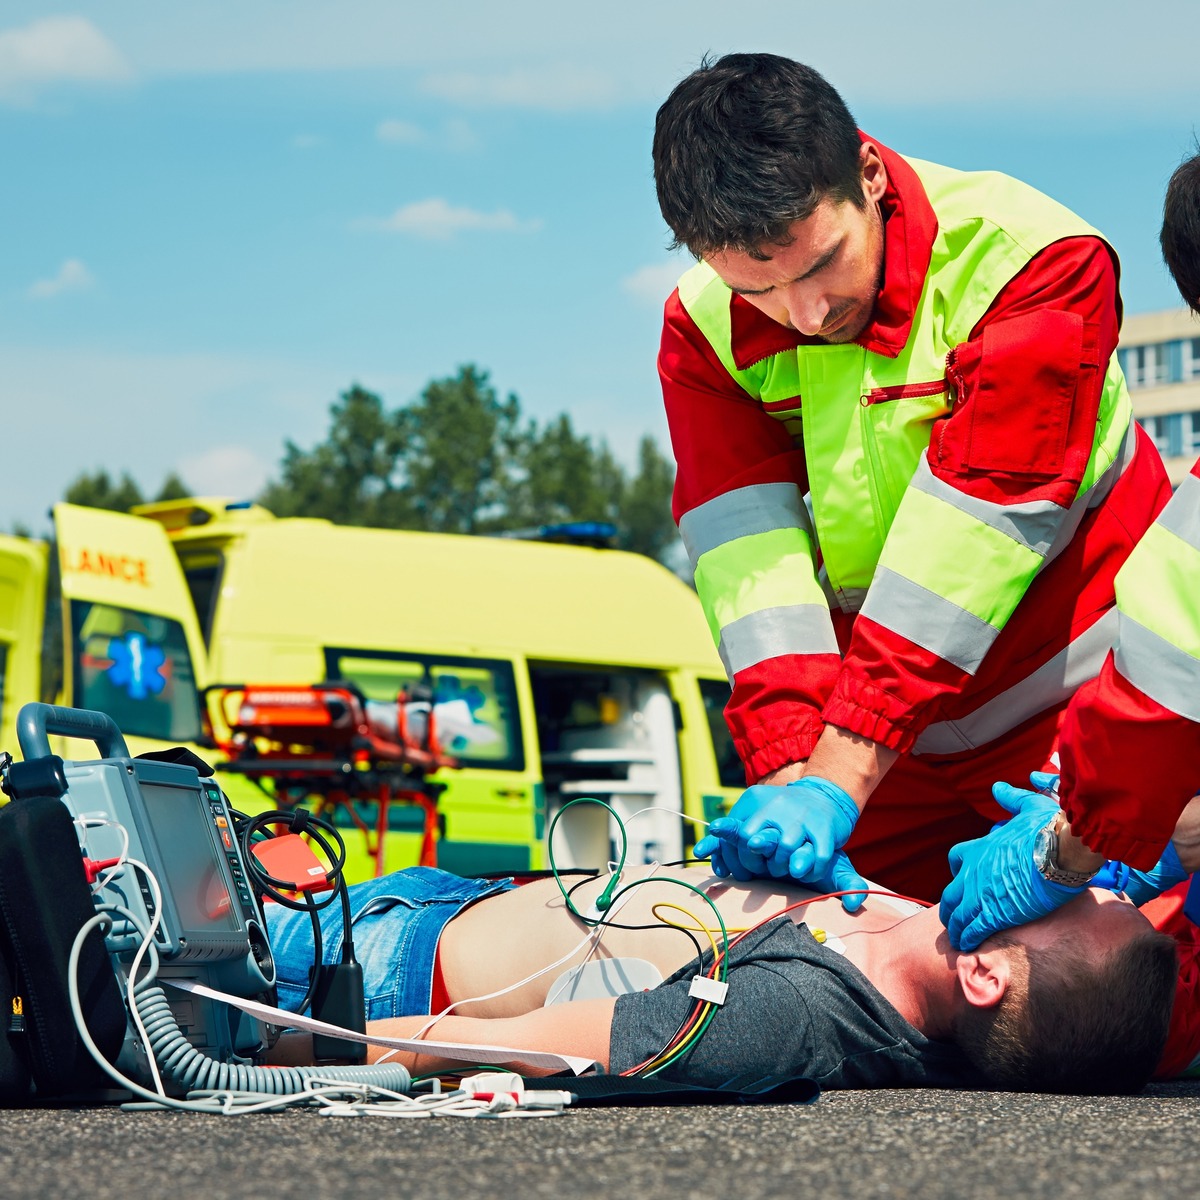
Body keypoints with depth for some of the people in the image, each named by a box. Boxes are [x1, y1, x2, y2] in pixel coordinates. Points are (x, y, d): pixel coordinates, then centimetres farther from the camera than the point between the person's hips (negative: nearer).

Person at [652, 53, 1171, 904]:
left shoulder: (1040, 260, -20)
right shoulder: (705, 330, -5)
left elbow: (964, 540, -27)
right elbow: (747, 556, -14)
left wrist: (837, 777, -31)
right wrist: (785, 768, -30)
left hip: (1073, 706, -4)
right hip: (894, 742, 4)